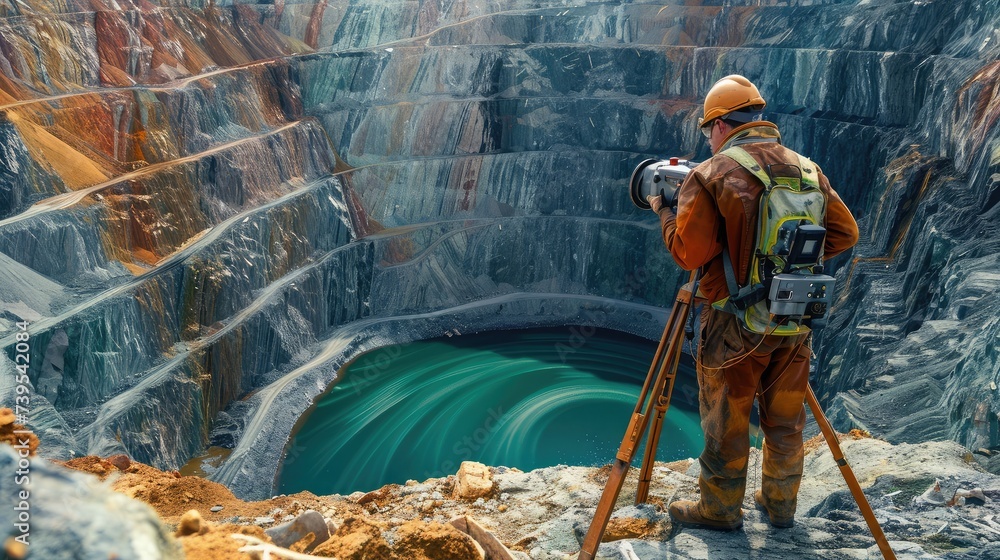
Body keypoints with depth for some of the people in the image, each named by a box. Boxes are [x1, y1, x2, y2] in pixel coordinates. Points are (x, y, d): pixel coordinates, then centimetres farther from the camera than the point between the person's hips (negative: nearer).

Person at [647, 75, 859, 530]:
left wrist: (663, 211, 0)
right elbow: (845, 233, 8)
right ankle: (780, 504, 34)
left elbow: (688, 252, -15)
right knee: (785, 420, 19)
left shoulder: (710, 174, -12)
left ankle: (720, 509, 24)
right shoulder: (806, 169, 5)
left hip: (735, 323, -5)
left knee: (726, 422, 10)